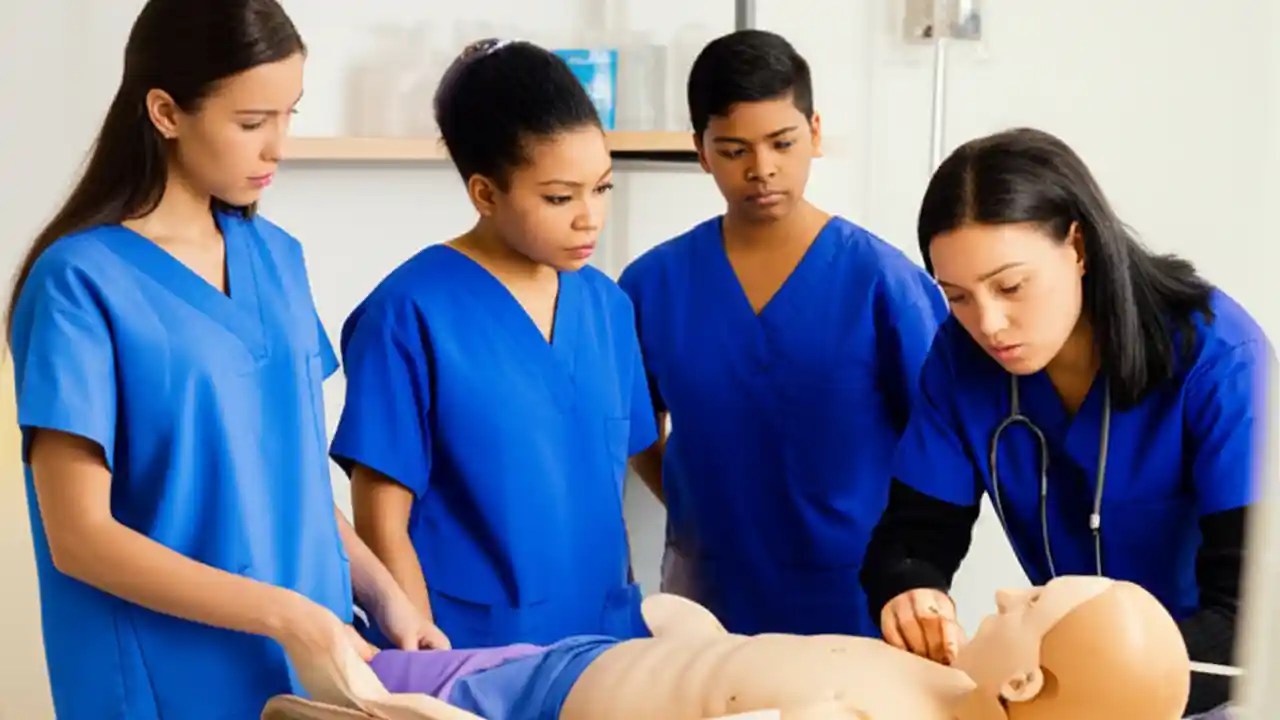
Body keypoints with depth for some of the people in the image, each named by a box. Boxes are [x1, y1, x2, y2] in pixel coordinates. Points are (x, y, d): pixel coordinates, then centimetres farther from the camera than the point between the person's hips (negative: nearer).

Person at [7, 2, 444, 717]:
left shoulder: (277, 258, 6)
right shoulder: (80, 281, -13)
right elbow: (79, 536, -15)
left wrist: (383, 592, 0)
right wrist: (280, 613, -20)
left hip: (317, 660, 6)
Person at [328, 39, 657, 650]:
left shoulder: (606, 305, 4)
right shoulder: (411, 314, -12)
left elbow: (608, 487, 11)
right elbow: (383, 522, -10)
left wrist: (629, 624, 11)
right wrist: (435, 671, -11)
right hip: (469, 657, -5)